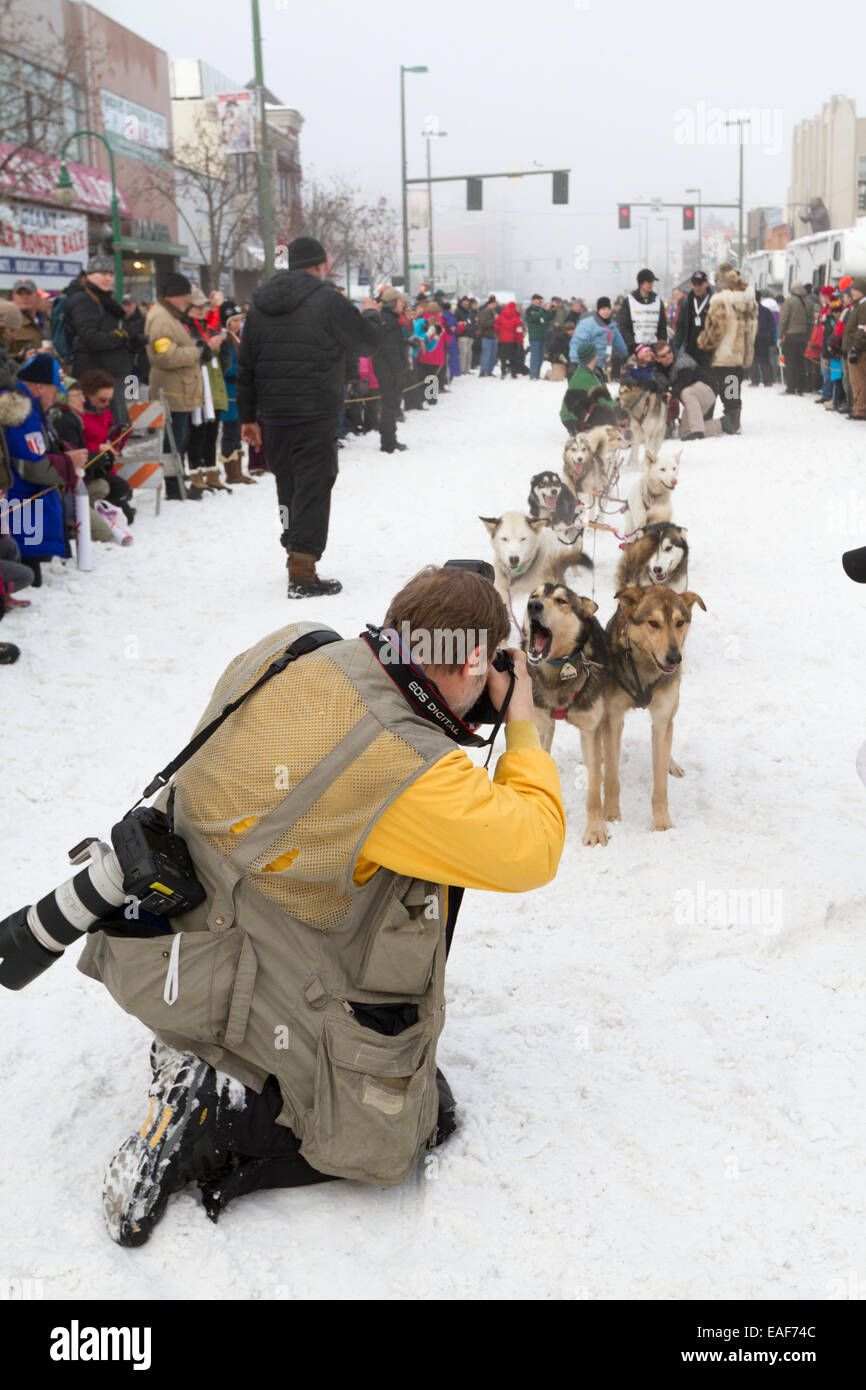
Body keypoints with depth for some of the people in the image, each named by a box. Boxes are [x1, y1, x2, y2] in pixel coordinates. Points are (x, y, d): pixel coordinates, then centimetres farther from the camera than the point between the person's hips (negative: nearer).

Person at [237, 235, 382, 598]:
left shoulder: (259, 304, 10)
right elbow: (368, 342, 0)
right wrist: (370, 314, 21)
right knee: (312, 488, -3)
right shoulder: (328, 302, -9)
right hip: (315, 415, -6)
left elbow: (246, 365, 11)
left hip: (273, 416, 6)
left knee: (287, 485, 17)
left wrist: (248, 416, 15)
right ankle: (303, 575, -6)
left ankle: (296, 551, 29)